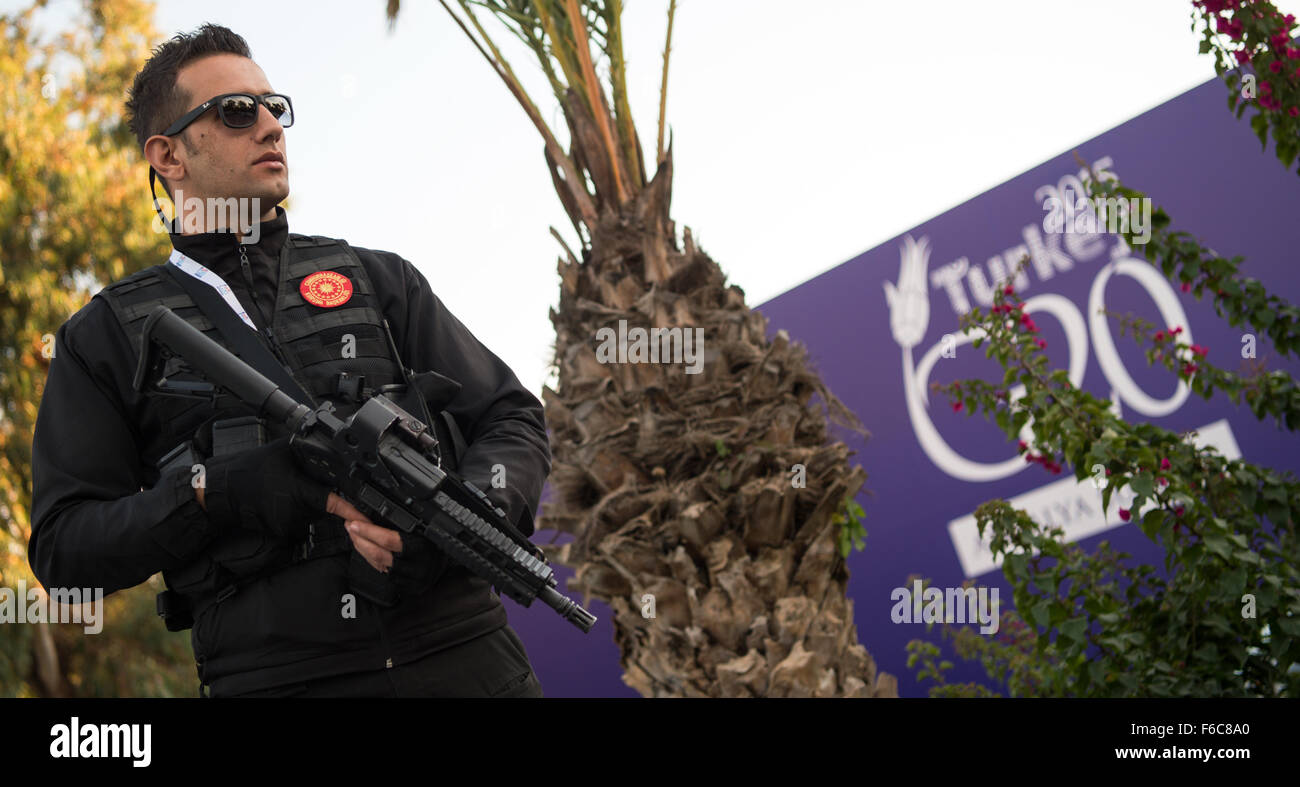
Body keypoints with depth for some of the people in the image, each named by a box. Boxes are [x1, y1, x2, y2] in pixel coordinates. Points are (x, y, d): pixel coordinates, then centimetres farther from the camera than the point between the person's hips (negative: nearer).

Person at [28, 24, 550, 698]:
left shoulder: (378, 280, 15)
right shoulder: (106, 338, 10)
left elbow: (513, 420, 11)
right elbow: (64, 550, 3)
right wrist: (216, 491, -13)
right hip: (275, 677, -2)